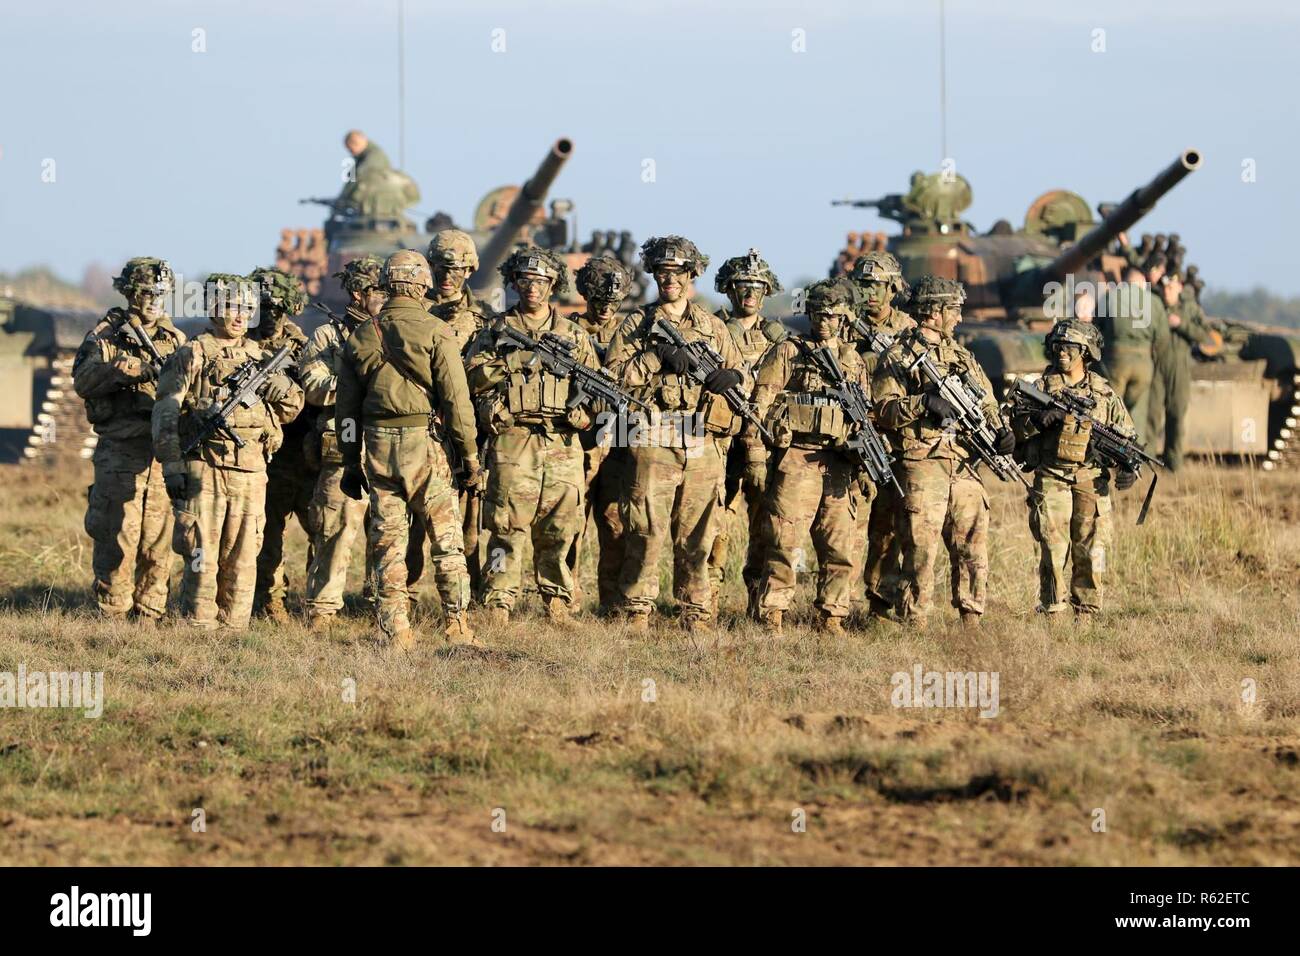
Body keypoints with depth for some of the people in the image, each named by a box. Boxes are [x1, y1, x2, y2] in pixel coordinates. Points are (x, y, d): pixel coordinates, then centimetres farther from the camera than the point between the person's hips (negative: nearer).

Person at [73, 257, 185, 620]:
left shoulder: (175, 339, 14)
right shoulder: (107, 334, 2)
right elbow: (83, 381, -11)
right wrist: (130, 369, -21)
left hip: (165, 450, 4)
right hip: (120, 451, -4)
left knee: (159, 536, 5)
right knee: (117, 534, -5)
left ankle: (150, 611, 12)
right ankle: (113, 612, 1)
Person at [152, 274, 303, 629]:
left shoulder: (261, 357, 16)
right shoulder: (192, 355, 1)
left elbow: (291, 409, 20)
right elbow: (166, 414, -3)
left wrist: (279, 384, -2)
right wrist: (172, 466, -11)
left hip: (251, 470, 5)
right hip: (204, 467, -5)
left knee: (243, 556, 6)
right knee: (202, 553, -6)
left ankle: (235, 625, 12)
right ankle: (199, 628, -2)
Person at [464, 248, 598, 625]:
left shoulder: (573, 334, 16)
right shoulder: (497, 331, 11)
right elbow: (473, 375, -2)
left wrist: (585, 412, -4)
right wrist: (518, 359, -10)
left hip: (562, 445, 2)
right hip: (512, 441, -2)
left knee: (561, 528, 2)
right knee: (508, 526, -7)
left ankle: (558, 604, 11)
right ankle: (498, 605, -5)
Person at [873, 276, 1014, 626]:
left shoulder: (962, 356, 19)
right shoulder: (899, 356, 1)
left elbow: (986, 403, 19)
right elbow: (884, 409, -8)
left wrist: (1000, 430, 0)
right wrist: (923, 403, -22)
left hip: (965, 466, 6)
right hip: (923, 466, -6)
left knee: (972, 546, 5)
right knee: (921, 548, -6)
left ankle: (971, 621, 11)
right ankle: (916, 622, -3)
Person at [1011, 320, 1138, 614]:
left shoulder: (1104, 392, 11)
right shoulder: (1043, 386, 7)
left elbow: (1128, 435, 14)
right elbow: (1017, 425, 0)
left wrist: (1129, 468, -2)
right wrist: (1039, 419, -20)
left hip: (1092, 482, 1)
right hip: (1051, 479, -1)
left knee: (1092, 551, 1)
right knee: (1053, 548, -6)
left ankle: (1087, 612, 9)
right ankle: (1051, 612, -1)